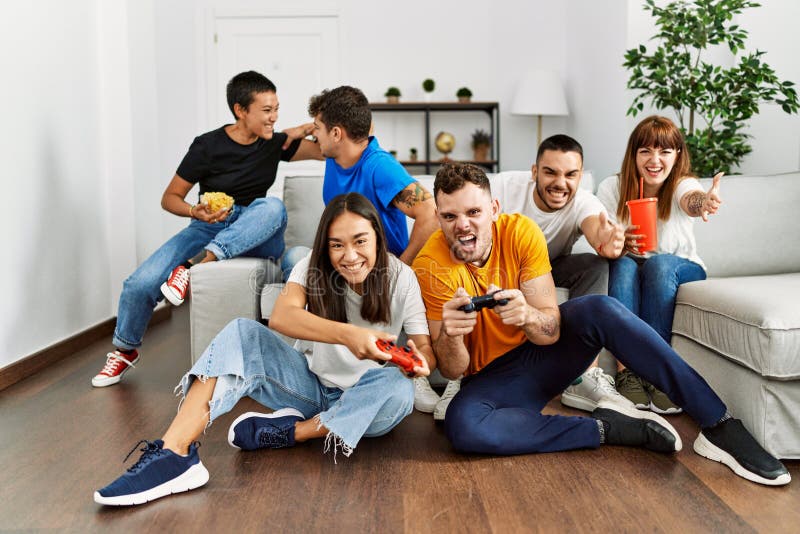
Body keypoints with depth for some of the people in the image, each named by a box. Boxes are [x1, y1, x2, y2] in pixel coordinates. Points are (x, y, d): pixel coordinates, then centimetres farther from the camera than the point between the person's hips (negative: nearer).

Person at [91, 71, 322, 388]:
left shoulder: (276, 144, 3)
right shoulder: (208, 146, -5)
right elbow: (170, 198, 0)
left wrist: (308, 129, -10)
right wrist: (195, 212, -22)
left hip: (253, 236, 1)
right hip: (208, 229, -1)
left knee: (273, 206, -35)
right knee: (140, 283, -20)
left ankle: (196, 267, -39)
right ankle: (125, 350, 10)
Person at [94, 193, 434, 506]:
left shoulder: (401, 278, -12)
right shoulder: (313, 267, -11)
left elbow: (426, 349, -12)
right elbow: (281, 316, -32)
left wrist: (419, 362, -38)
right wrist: (347, 334, -48)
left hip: (359, 400, 0)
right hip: (309, 384, 1)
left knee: (398, 391, -35)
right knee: (243, 333, -24)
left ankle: (288, 432, -20)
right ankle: (173, 453, -36)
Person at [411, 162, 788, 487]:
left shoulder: (521, 232, -15)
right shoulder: (431, 266, -19)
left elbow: (551, 330, -16)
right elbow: (452, 371, -16)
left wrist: (527, 316, -40)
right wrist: (449, 335, -39)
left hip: (543, 350, 2)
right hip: (493, 377, -1)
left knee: (600, 309, -29)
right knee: (461, 425, -35)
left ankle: (718, 425, -24)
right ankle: (606, 428, -21)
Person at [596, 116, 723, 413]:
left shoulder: (682, 184, -14)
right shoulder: (612, 188, -9)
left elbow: (691, 199, -40)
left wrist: (704, 201, -65)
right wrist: (620, 242, -38)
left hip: (680, 269, -1)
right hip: (628, 271, 1)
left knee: (659, 263, -34)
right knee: (624, 264, -33)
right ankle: (627, 370, -38)